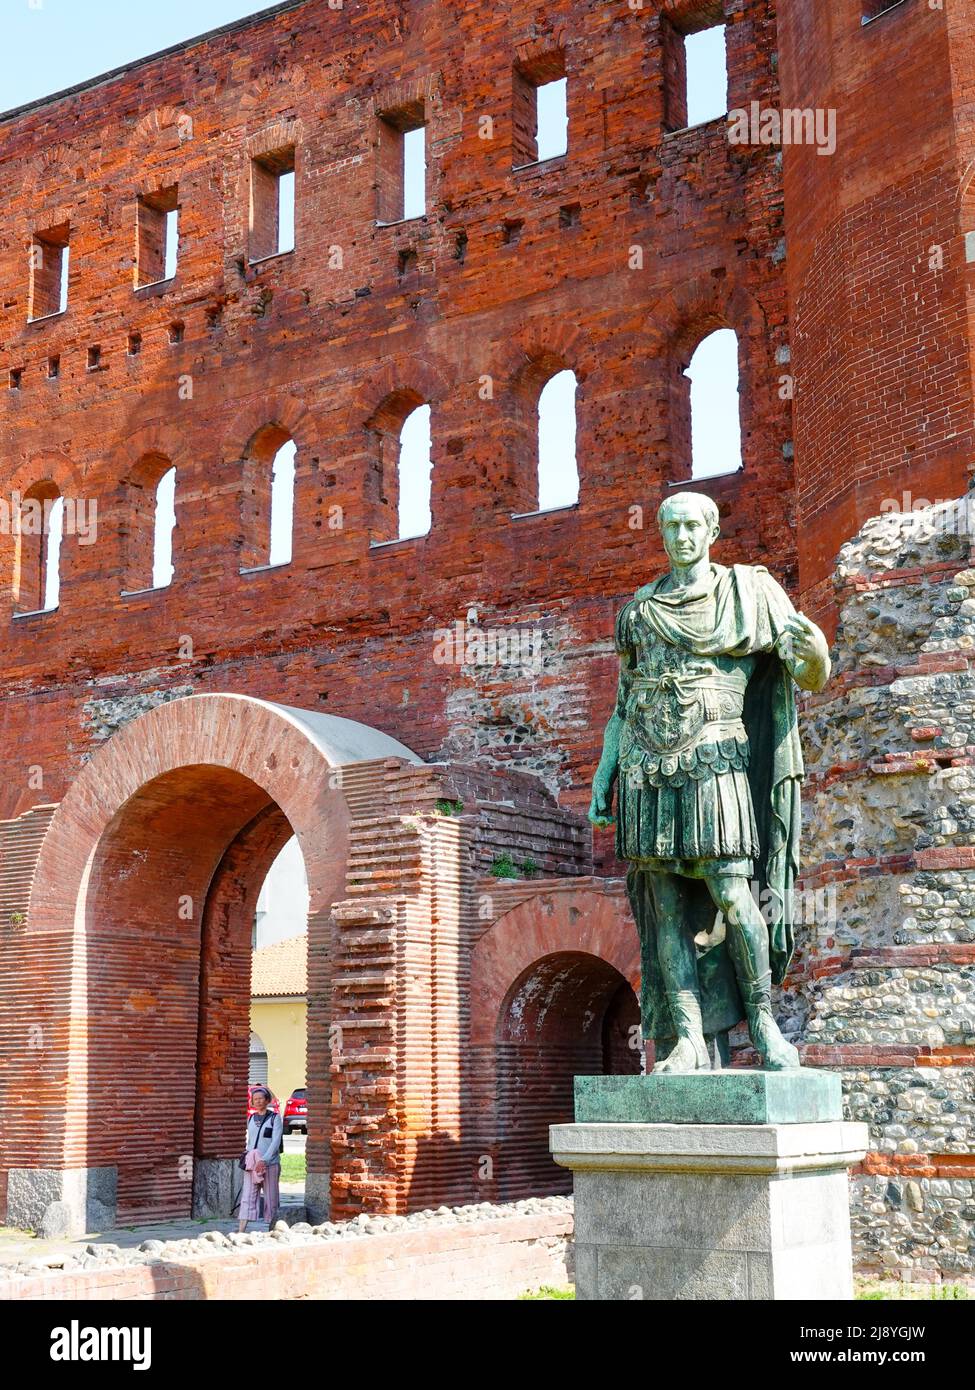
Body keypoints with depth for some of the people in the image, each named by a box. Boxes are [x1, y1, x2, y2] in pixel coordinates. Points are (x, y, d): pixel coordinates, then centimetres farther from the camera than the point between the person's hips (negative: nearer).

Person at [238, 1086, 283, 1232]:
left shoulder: (274, 1118, -2)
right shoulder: (251, 1119, 12)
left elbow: (275, 1142, -10)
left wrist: (264, 1160, -19)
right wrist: (248, 1156, 8)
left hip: (270, 1164, -4)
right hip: (252, 1165, 4)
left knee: (270, 1198, 1)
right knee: (247, 1197, -5)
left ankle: (271, 1230, 10)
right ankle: (241, 1232, -10)